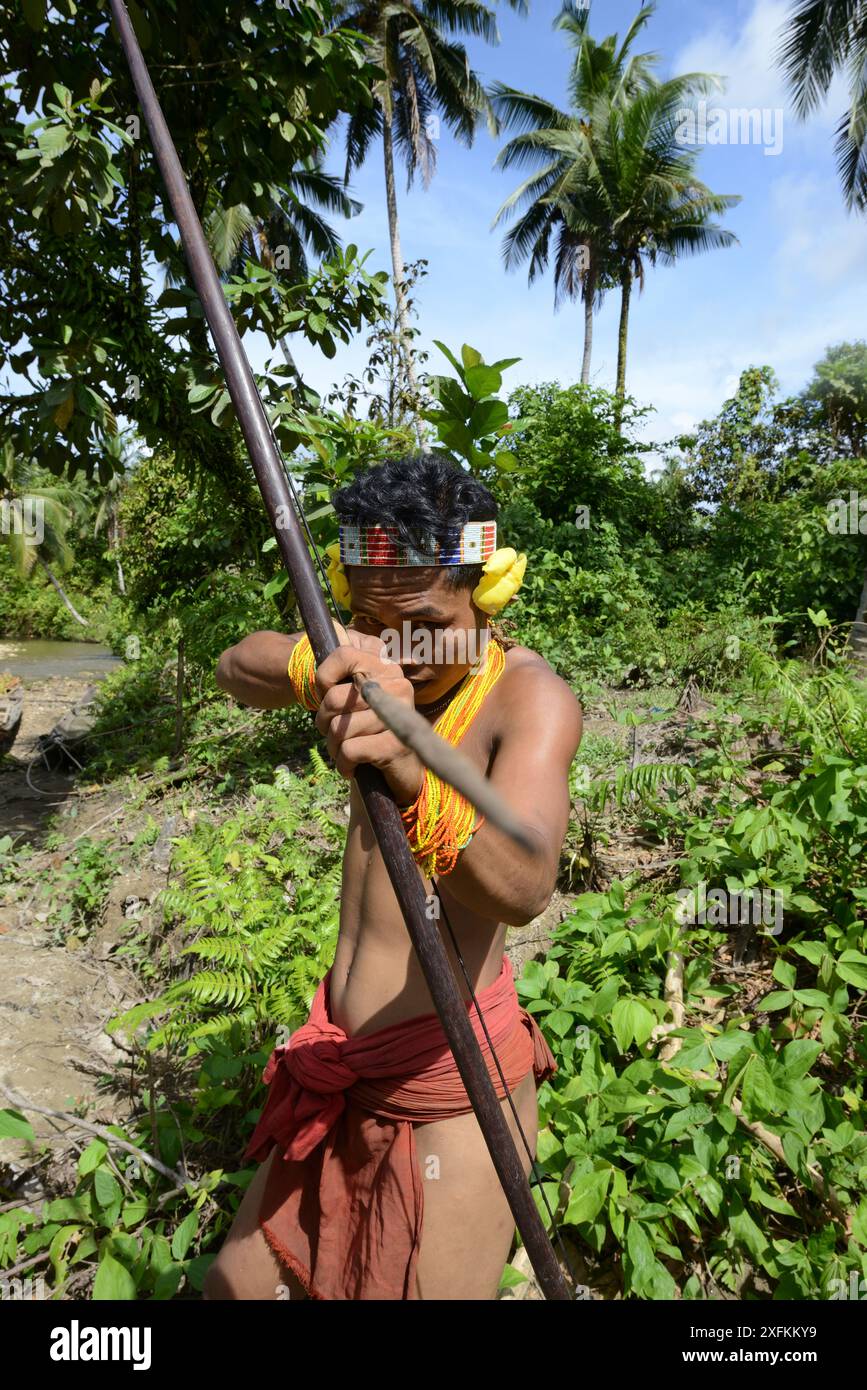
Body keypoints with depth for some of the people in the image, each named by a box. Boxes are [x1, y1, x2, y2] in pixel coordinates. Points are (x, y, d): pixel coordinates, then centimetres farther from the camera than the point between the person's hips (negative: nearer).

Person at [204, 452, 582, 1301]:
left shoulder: (530, 694, -19)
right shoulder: (382, 667, 1)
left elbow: (525, 885, -37)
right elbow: (235, 670, -8)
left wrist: (418, 784, -57)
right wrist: (309, 662, -30)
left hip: (451, 1072, -6)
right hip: (340, 1059, 7)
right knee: (238, 1284, 19)